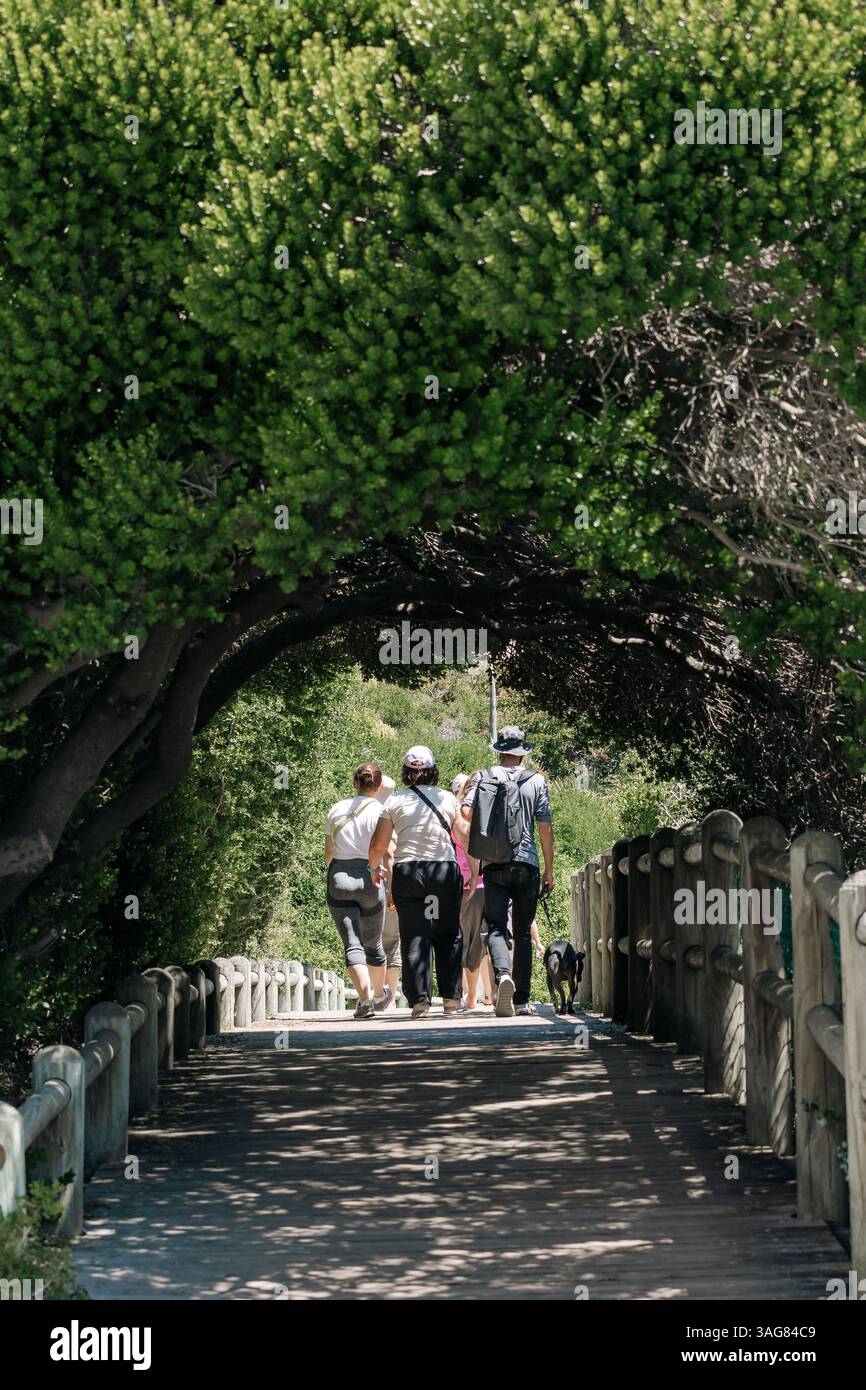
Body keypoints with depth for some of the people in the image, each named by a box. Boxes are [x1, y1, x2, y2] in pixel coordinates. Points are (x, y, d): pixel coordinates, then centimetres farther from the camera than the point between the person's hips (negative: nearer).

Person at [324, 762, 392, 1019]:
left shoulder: (337, 809, 7)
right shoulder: (380, 811, -3)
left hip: (338, 877, 1)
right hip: (369, 878, -1)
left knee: (352, 943, -4)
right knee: (373, 942, 17)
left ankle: (365, 995, -22)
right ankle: (379, 995, 33)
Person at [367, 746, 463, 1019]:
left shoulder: (394, 801, 3)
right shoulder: (448, 799, 5)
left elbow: (378, 845, 1)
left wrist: (374, 867, 20)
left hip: (407, 871, 0)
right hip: (445, 869, 1)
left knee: (414, 936, 2)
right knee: (448, 935, 12)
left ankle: (419, 999, -6)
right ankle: (451, 996, 11)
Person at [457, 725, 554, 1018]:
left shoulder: (482, 778, 4)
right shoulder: (537, 781, 4)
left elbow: (463, 815, -7)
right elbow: (545, 828, 4)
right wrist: (549, 869, 11)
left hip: (495, 865, -1)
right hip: (527, 864, 1)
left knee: (496, 927, -2)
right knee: (523, 931, 8)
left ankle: (503, 974, -31)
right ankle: (521, 999, 8)